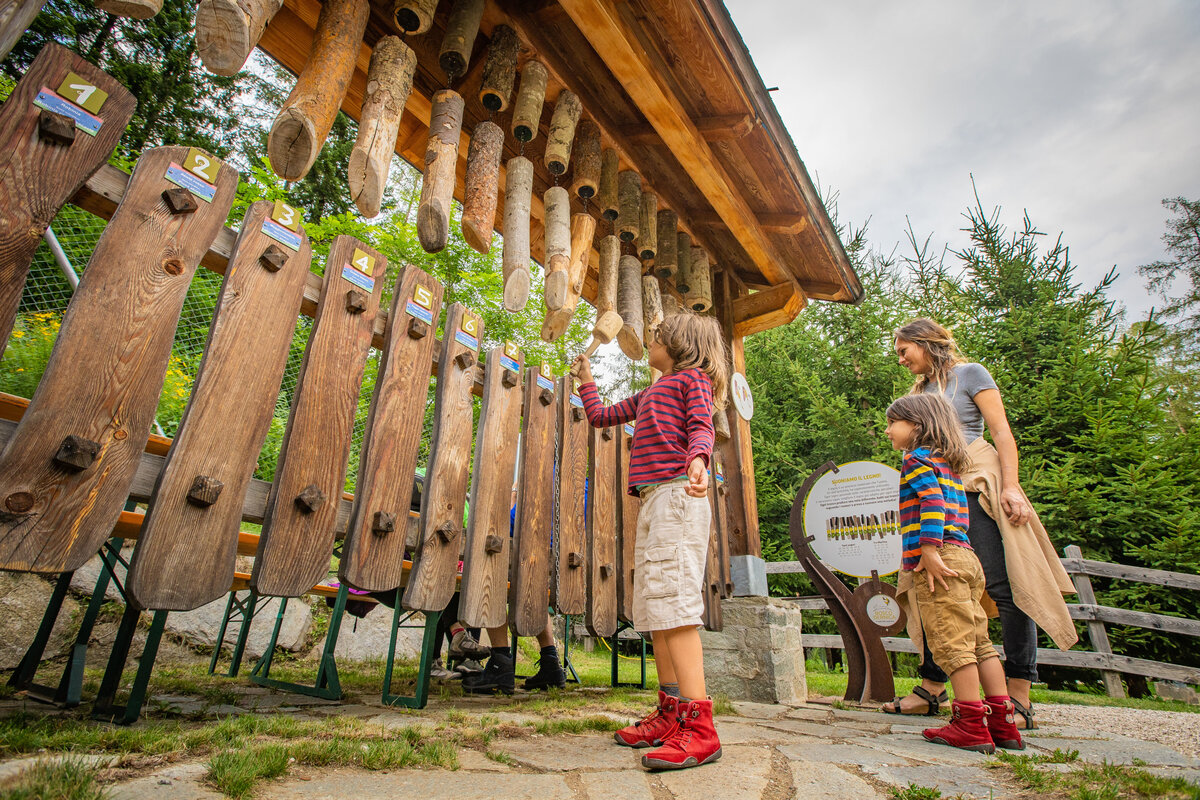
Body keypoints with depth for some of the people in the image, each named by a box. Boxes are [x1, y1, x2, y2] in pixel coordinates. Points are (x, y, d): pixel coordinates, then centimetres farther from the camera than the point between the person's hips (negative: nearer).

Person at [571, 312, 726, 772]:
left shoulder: (693, 376, 8)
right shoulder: (648, 394, 31)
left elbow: (701, 425, -10)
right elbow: (600, 416, 37)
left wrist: (697, 459, -31)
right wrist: (586, 379, 44)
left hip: (676, 494, -9)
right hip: (651, 499, 9)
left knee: (673, 603, -16)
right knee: (652, 607, 7)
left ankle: (698, 728, -14)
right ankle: (670, 713, 15)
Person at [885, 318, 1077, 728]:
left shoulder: (970, 373, 4)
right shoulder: (921, 391, 22)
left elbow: (1002, 432, -5)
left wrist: (1010, 486, -15)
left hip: (975, 486, -6)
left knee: (1003, 585, -8)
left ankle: (1019, 694, -2)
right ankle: (932, 687, 9)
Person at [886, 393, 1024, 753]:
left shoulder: (917, 458, -4)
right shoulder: (948, 464, 24)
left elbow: (932, 500, -18)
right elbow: (957, 511, 23)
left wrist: (929, 550, -23)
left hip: (937, 560, -10)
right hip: (963, 557, 10)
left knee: (952, 644, -6)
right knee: (978, 643, 11)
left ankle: (971, 725, -2)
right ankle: (1002, 723, 16)